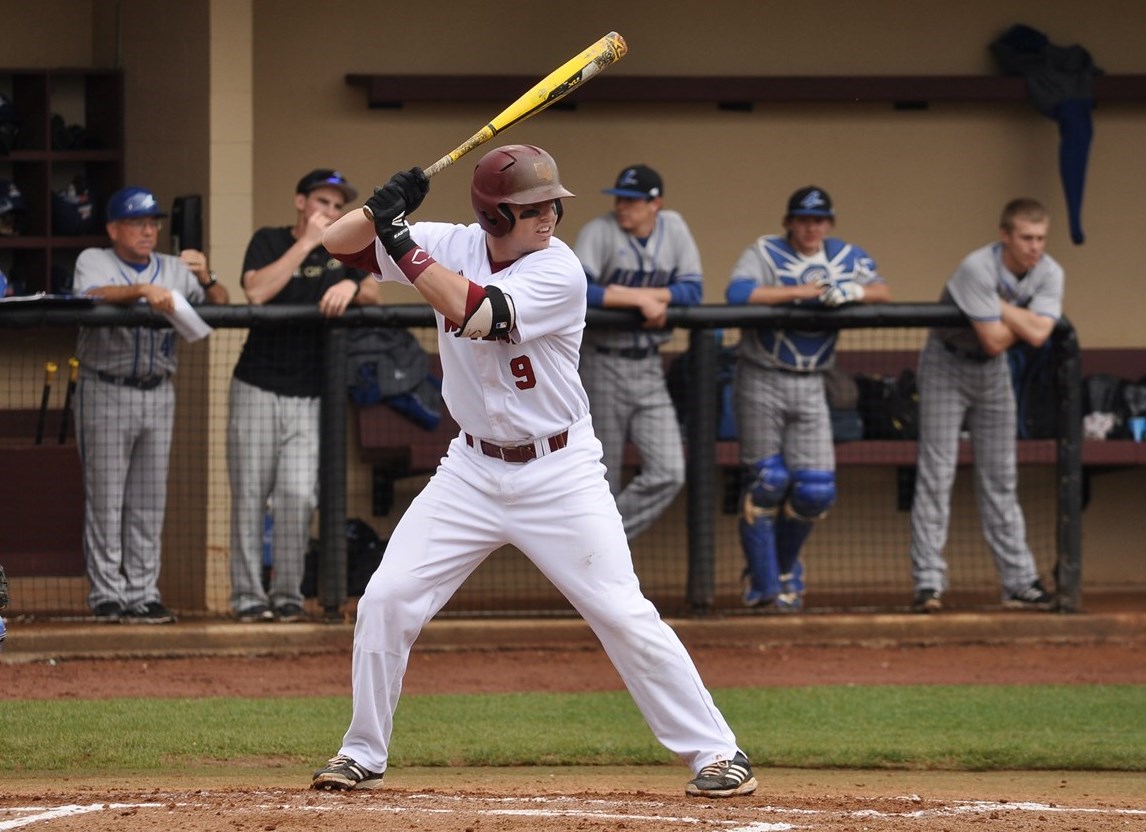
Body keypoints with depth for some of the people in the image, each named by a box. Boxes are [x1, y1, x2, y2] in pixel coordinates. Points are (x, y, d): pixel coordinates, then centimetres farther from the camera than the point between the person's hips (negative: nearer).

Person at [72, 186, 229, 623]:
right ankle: (108, 595, 1)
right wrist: (143, 290, -39)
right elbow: (93, 297, -23)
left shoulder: (174, 268, 10)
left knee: (149, 503, 7)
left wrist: (206, 279, -15)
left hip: (157, 394, 4)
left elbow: (221, 305, 6)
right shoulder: (94, 261, -1)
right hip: (105, 393, -4)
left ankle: (143, 595, 11)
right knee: (106, 499, -2)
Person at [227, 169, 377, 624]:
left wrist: (351, 285, -23)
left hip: (308, 397, 2)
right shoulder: (269, 241, 2)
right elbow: (257, 292, -16)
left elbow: (373, 293, -1)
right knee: (250, 495, -2)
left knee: (298, 496, -9)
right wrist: (306, 243, -17)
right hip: (256, 389, -2)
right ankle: (248, 595, 4)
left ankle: (288, 595, 1)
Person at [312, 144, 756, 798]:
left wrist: (401, 240, -28)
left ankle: (717, 750, 1)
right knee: (386, 600, -2)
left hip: (559, 474, -4)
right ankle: (364, 755, 14)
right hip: (474, 469, 4)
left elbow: (474, 311, -33)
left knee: (624, 614, -8)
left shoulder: (560, 272, -19)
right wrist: (382, 211, -23)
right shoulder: (453, 246, -4)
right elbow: (340, 244, -2)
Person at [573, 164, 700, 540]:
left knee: (669, 474, -6)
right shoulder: (600, 232, -12)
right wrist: (641, 300, -22)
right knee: (603, 480, 2)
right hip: (603, 366, -4)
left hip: (648, 367, 4)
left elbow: (692, 290, -4)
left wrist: (627, 292, -15)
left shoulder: (673, 228, 2)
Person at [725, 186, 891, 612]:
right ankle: (763, 584, 8)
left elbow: (882, 291, -3)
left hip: (810, 386, 4)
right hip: (761, 382, -4)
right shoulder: (765, 252, -7)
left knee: (816, 489, -2)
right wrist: (802, 292, -22)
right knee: (766, 482, -4)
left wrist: (852, 292, -24)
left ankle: (785, 569, 22)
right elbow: (737, 293, -25)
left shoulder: (847, 257, 8)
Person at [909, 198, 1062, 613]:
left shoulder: (1049, 274, -12)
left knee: (1000, 478, 8)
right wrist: (1020, 320, -16)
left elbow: (1038, 334, -26)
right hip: (947, 365, -5)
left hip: (993, 374, 5)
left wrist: (1001, 307, -26)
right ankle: (928, 582, -12)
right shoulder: (977, 269, -29)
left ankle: (1019, 582, 10)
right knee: (936, 474, -10)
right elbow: (995, 341, -31)